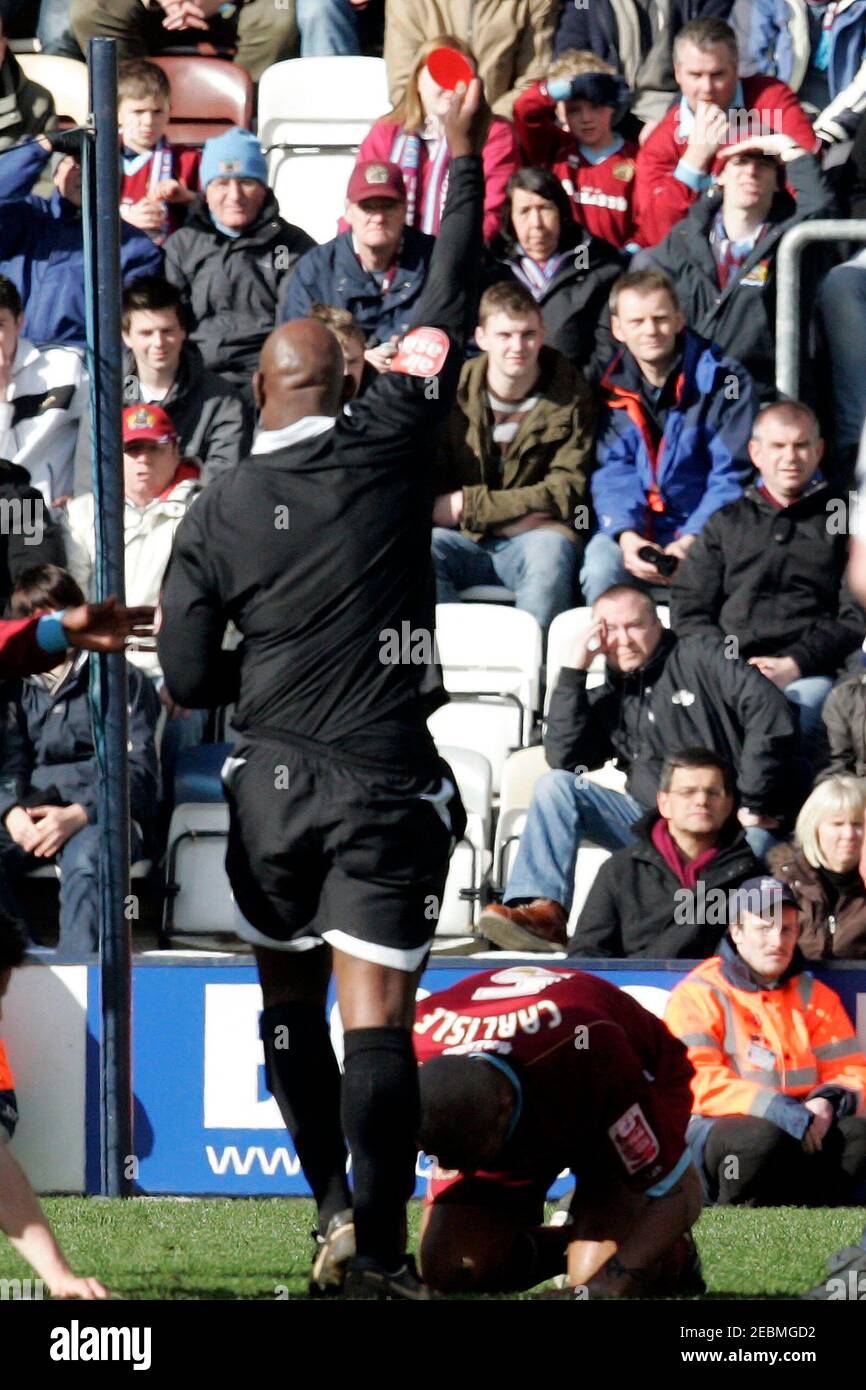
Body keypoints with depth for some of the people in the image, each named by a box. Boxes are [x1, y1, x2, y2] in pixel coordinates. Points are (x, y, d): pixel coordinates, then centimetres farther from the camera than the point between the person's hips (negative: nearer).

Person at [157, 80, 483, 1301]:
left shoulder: (213, 520, -1)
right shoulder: (385, 449, -6)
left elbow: (186, 677, 1)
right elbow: (449, 305, 1)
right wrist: (462, 154, 10)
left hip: (271, 785, 2)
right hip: (385, 785, -2)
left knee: (289, 997, 18)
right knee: (376, 1013, -5)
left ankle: (335, 1201, 15)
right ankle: (377, 1245, -12)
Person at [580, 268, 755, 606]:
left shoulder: (722, 379, -3)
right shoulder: (611, 387, 6)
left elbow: (732, 476, -7)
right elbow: (613, 473, 1)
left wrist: (691, 541, -21)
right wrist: (626, 536, -20)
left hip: (705, 531, -2)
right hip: (638, 533, 2)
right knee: (602, 562, -30)